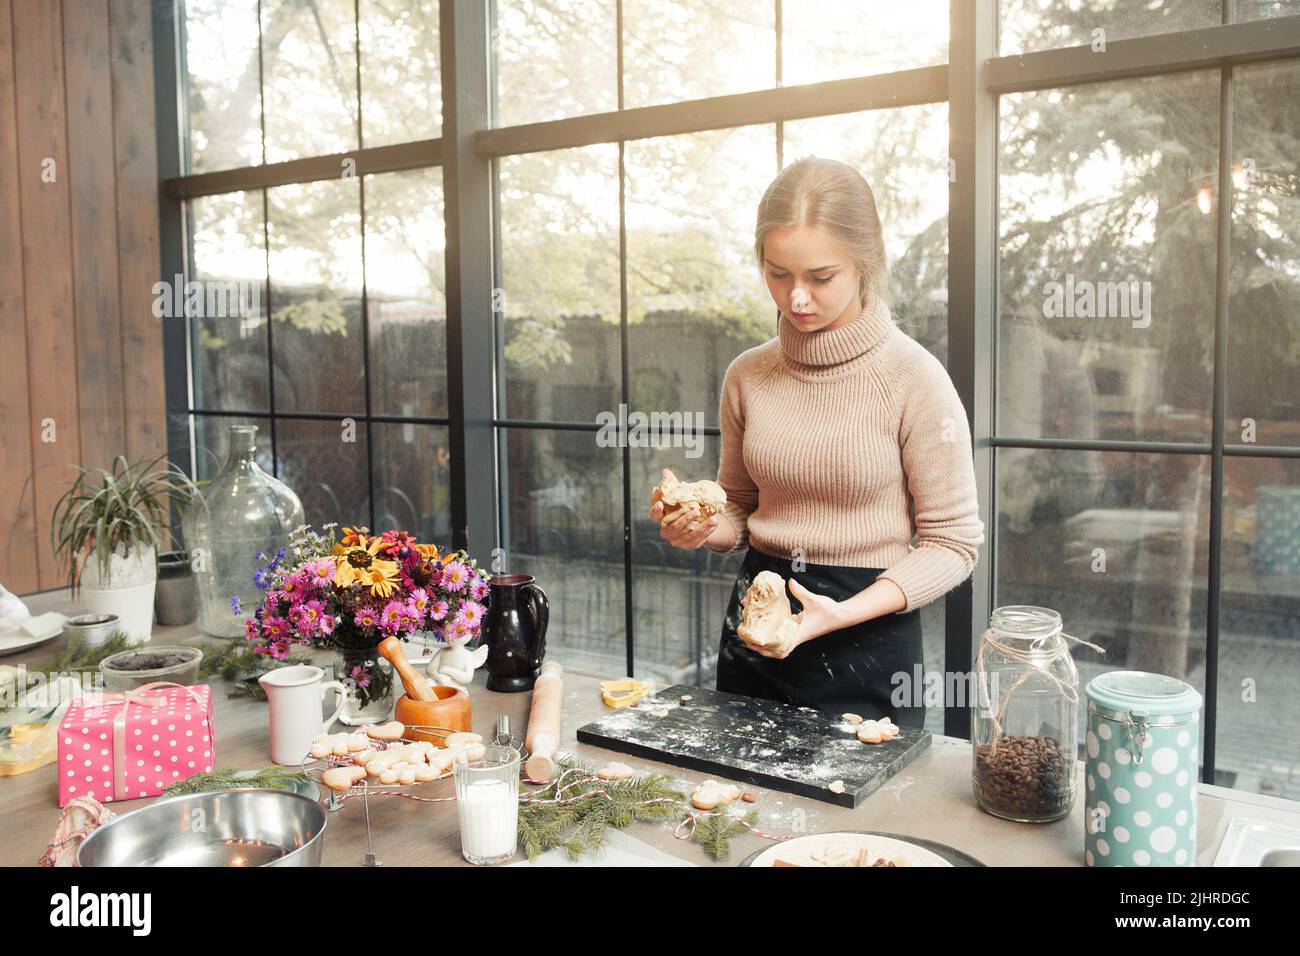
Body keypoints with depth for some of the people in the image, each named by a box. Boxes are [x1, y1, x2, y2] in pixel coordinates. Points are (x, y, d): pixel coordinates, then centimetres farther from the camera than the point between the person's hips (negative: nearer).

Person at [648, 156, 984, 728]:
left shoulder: (914, 379, -14)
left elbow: (952, 542, -10)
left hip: (870, 633, -4)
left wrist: (843, 613, -22)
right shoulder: (747, 375, 0)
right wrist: (704, 529, -10)